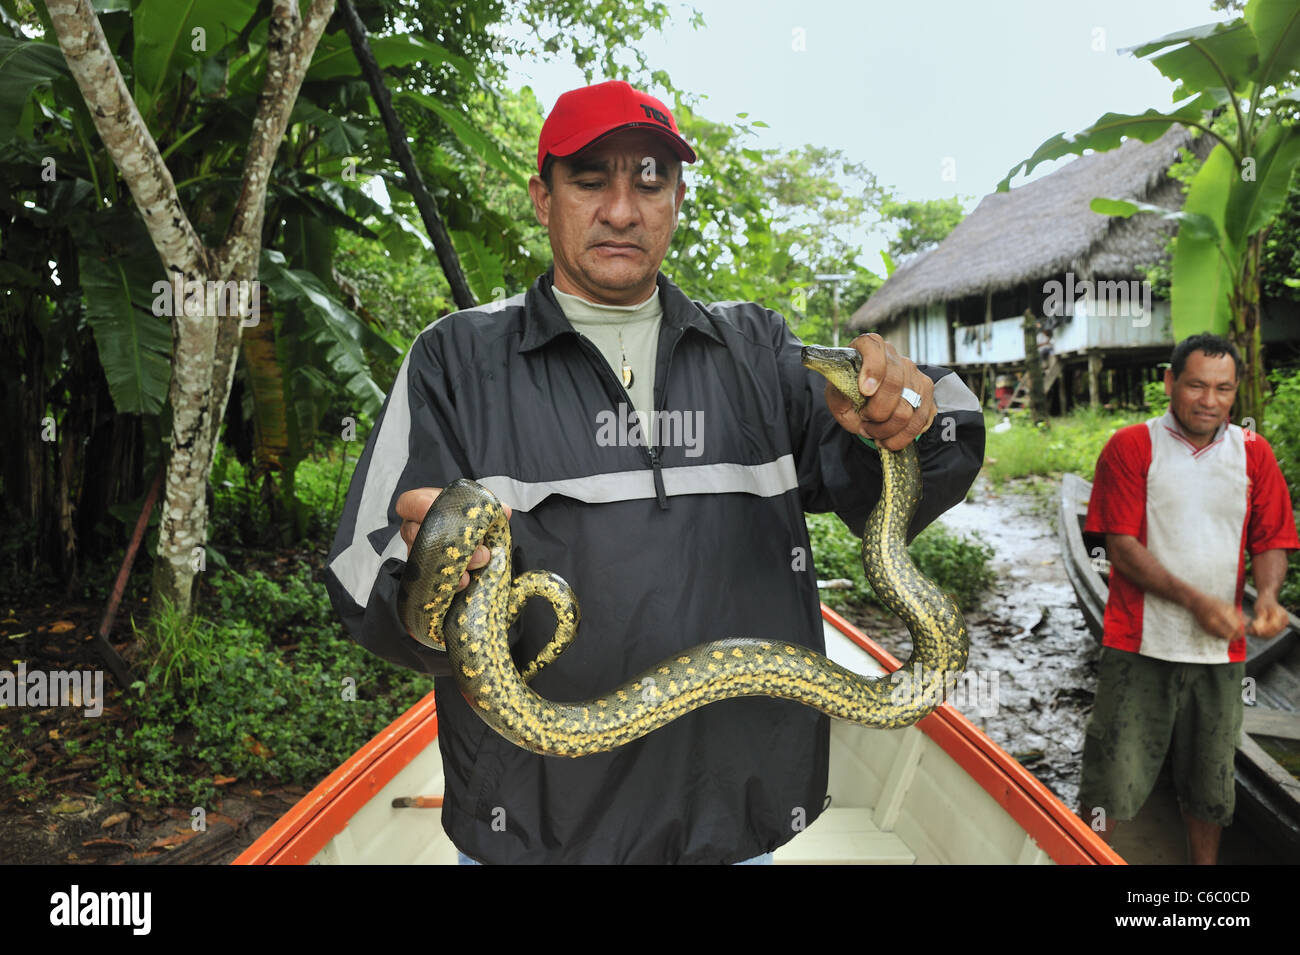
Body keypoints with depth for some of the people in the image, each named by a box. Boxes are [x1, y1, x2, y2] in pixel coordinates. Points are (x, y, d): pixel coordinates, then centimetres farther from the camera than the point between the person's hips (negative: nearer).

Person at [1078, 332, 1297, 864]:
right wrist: (1195, 601, -18)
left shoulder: (1254, 454, 7)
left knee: (1210, 787, 17)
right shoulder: (1131, 447, -4)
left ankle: (1204, 862, 36)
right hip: (1140, 646, -4)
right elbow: (1120, 546, -10)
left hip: (1222, 651, 4)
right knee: (1110, 784, -4)